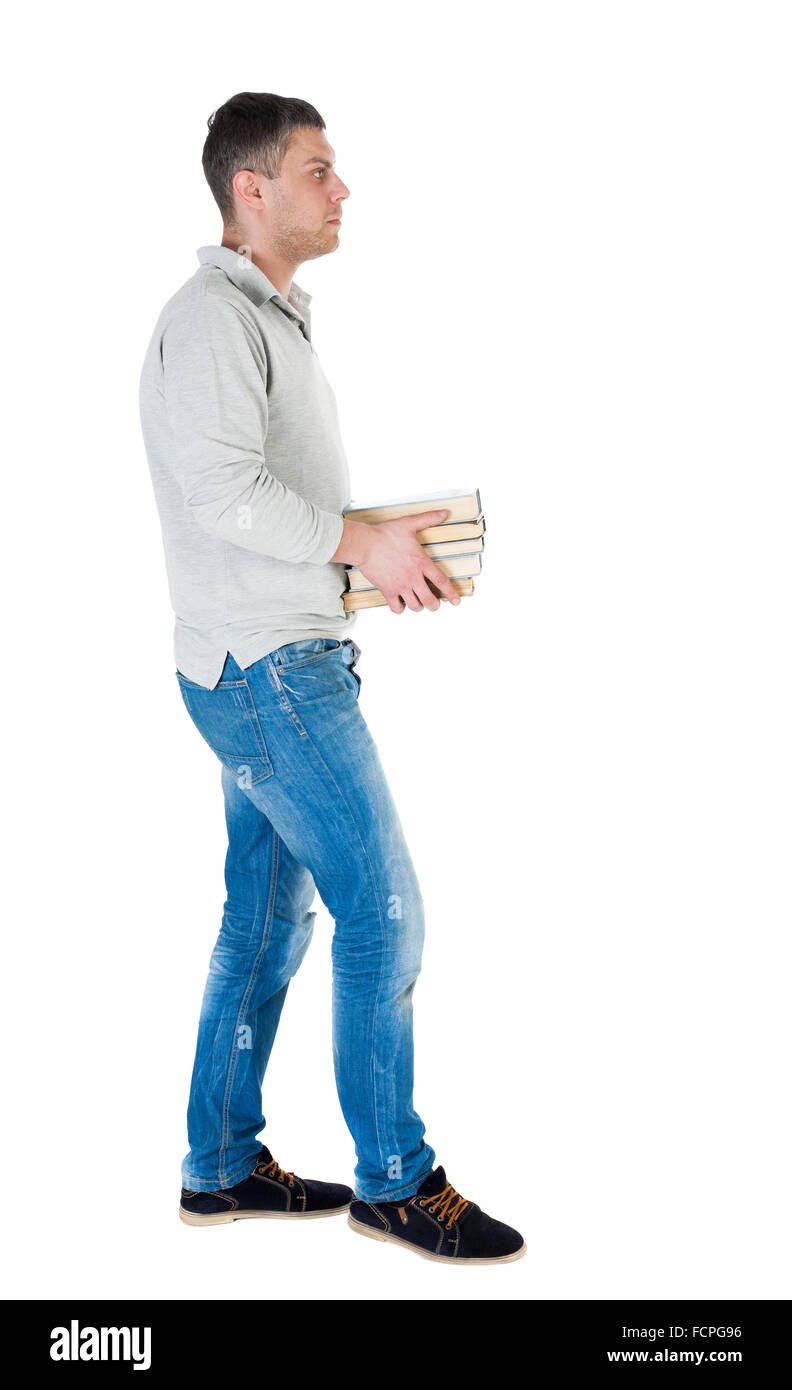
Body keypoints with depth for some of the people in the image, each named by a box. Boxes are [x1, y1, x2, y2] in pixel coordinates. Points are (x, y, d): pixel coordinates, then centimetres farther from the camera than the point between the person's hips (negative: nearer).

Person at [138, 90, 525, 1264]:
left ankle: (223, 1166, 23)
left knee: (268, 917, 13)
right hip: (269, 670, -10)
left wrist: (385, 551, 9)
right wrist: (364, 543, -17)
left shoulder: (274, 320, 21)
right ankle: (396, 1181, 7)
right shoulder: (210, 317, -11)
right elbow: (223, 487, -23)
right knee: (383, 913, -6)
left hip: (289, 663, 10)